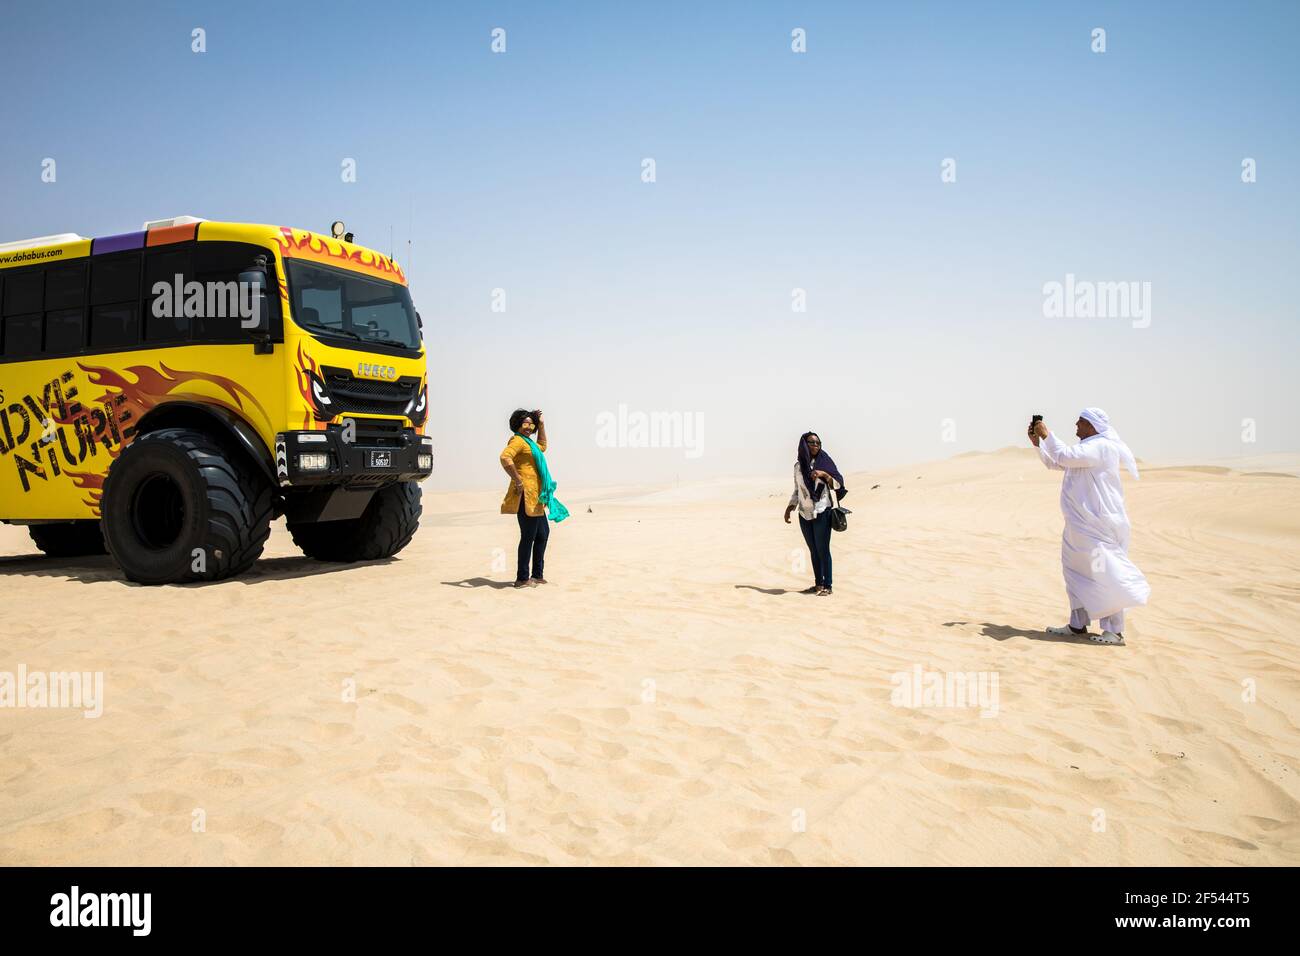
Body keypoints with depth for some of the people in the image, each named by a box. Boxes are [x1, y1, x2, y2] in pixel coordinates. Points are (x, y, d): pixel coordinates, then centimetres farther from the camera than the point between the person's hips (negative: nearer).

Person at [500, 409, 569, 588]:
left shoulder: (529, 442, 21)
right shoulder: (517, 440, -10)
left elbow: (542, 446, 43)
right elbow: (505, 457, -28)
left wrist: (542, 424, 34)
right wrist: (517, 480, -24)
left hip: (535, 497, 11)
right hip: (526, 495, -11)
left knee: (543, 533, 17)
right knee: (528, 536, -7)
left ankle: (537, 575, 25)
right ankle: (522, 578, 0)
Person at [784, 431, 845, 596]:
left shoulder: (824, 462, -1)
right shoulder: (798, 466, 10)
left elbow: (838, 483, -3)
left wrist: (825, 474, -18)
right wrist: (789, 508, 11)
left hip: (822, 512, -4)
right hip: (804, 514, 4)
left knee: (822, 549, -6)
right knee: (813, 550, 8)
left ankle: (827, 586, -1)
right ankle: (818, 584, 14)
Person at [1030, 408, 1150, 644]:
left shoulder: (1102, 447, -13)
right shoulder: (1087, 448, 17)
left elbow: (1066, 456, -25)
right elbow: (1054, 463, 25)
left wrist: (1047, 435, -14)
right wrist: (1037, 442, 15)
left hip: (1099, 523, -10)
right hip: (1081, 523, 10)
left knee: (1105, 572, -8)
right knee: (1077, 571, 12)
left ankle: (1115, 631, -3)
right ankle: (1077, 625, 20)